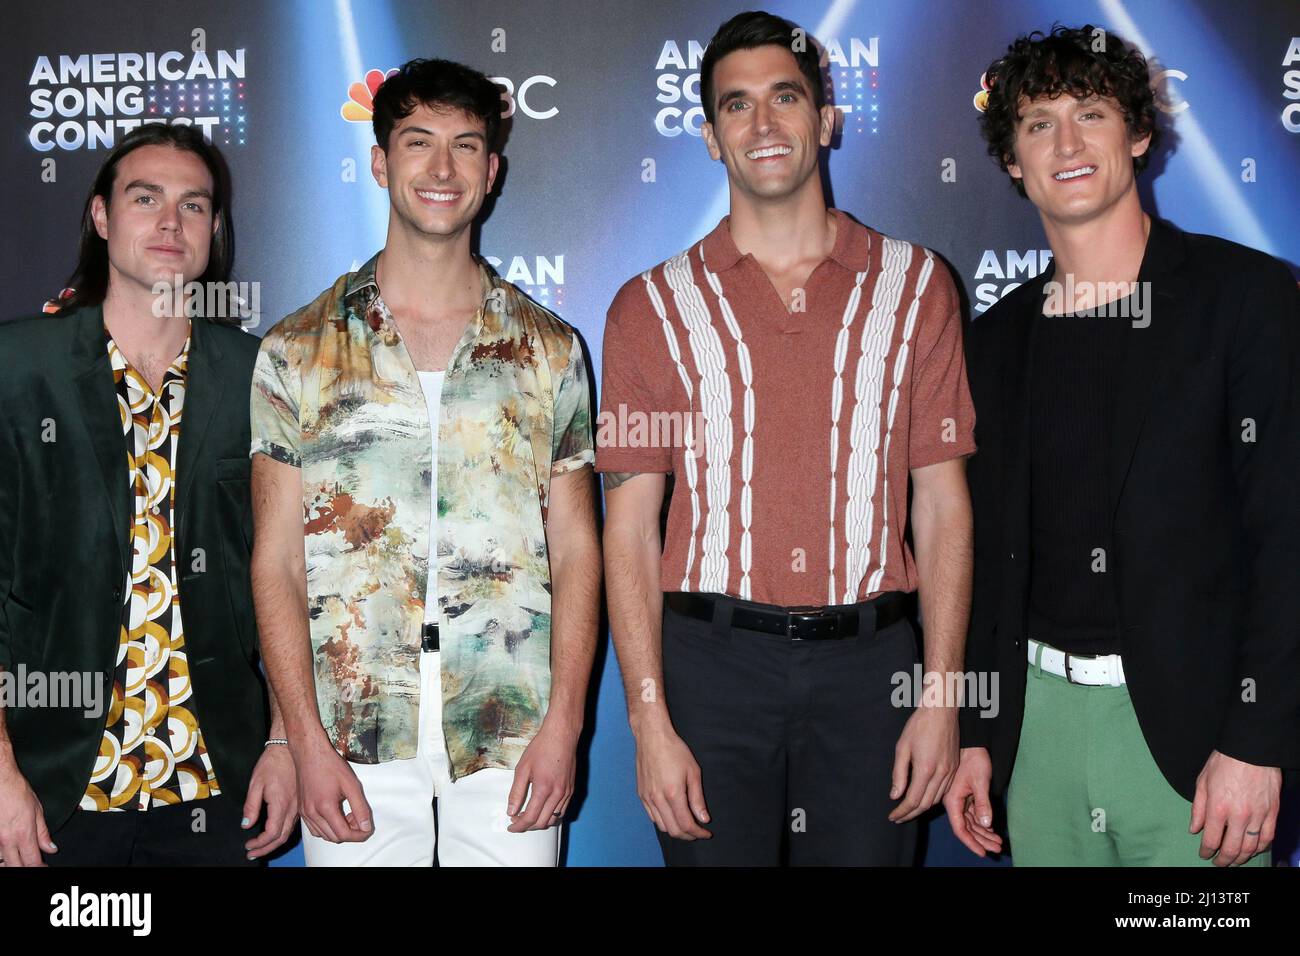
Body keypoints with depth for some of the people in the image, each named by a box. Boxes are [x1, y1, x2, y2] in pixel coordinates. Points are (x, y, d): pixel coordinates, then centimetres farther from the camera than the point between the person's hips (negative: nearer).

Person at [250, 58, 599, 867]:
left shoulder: (549, 350, 6)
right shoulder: (298, 352, 4)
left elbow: (576, 552, 4)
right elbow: (276, 563, 1)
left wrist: (563, 725, -5)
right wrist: (309, 742, -7)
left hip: (513, 740, 1)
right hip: (355, 742, 0)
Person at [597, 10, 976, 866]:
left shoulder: (914, 286, 5)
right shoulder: (654, 307, 3)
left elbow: (943, 505, 3)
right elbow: (630, 527, 0)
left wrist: (941, 697, -3)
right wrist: (650, 721, -7)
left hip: (869, 664, 1)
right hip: (713, 663, 0)